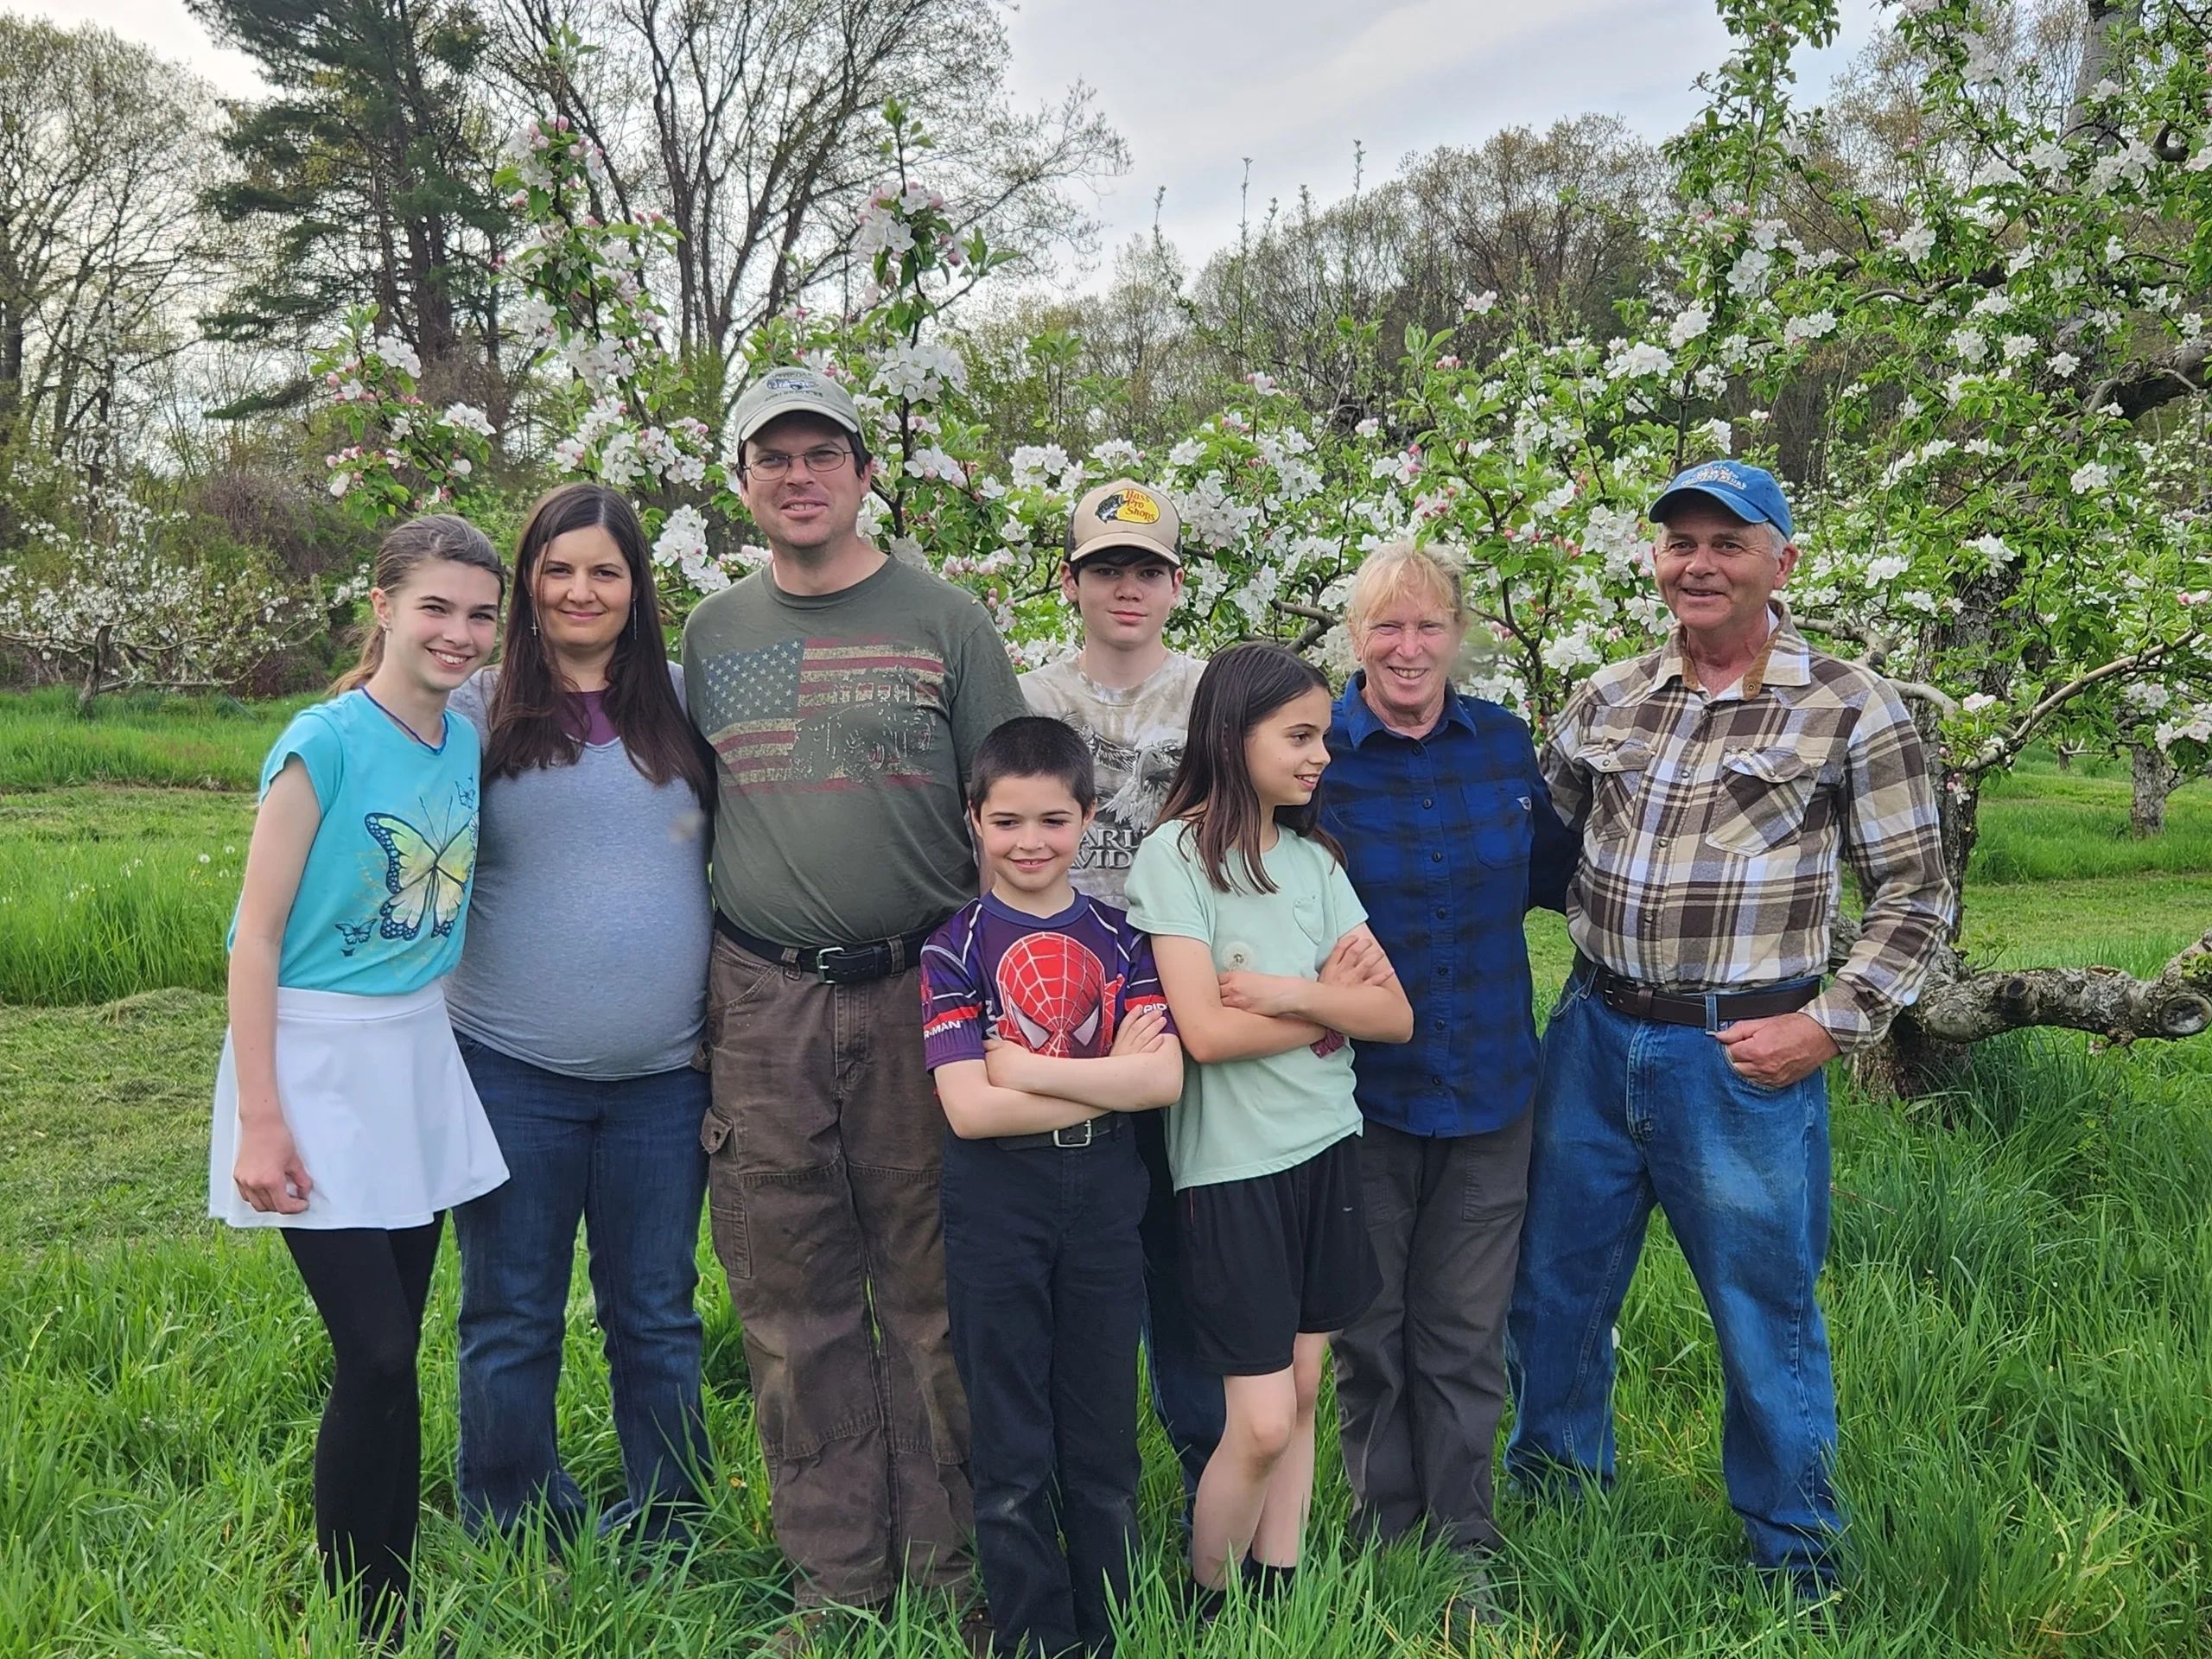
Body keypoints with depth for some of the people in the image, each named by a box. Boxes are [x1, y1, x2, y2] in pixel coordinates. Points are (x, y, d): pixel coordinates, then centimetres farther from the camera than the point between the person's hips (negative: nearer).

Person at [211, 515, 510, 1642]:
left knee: (393, 1353, 10)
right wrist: (258, 1119, -15)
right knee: (375, 1355, -7)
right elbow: (257, 932, -12)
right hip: (316, 1059, -5)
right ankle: (357, 1618, 11)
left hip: (419, 1056, 6)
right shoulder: (324, 744, -13)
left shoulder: (468, 746, 4)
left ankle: (394, 1607, 22)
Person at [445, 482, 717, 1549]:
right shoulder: (478, 711, 1)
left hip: (664, 1074, 2)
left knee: (657, 1315, 13)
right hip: (513, 1071, -1)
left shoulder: (684, 707, 6)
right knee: (510, 1321, 10)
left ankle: (662, 1534, 29)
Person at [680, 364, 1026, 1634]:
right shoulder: (713, 635, 13)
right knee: (795, 1303, 7)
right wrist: (705, 984, 14)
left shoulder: (945, 621, 3)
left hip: (918, 993, -2)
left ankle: (945, 1564, 19)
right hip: (763, 1006, 3)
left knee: (931, 1292, 3)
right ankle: (837, 1575, 21)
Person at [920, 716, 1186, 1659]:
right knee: (1012, 1452, 8)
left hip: (1103, 1199, 2)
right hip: (995, 1204, -2)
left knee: (1103, 1441, 12)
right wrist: (1110, 1077, -13)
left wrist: (1028, 1069, -16)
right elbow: (969, 1108, -14)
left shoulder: (1119, 938, 3)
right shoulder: (955, 950, -3)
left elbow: (1165, 1080, -10)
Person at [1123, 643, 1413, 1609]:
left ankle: (1277, 1594, 26)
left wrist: (1290, 992, -15)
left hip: (1327, 1148, 6)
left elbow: (1394, 1016, 1)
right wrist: (1332, 1001, -7)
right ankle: (1204, 1605, 18)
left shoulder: (1314, 859, 7)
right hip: (1232, 1165, -6)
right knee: (1262, 1423, -4)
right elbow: (1206, 1032, -18)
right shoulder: (1177, 853, -10)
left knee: (1303, 1392, 12)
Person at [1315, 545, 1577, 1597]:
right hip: (1361, 1091, -2)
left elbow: (1551, 875, 13)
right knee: (1369, 1331, 12)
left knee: (1466, 1334, 13)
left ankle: (1463, 1544, 30)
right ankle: (1384, 1540, 31)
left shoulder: (1503, 743, 1)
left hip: (1489, 1087, 3)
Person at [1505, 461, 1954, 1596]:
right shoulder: (1604, 703, 6)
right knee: (1552, 1289, 15)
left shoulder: (1850, 709, -5)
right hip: (1594, 1036, 4)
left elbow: (1916, 893, -3)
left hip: (1744, 1055, -4)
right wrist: (1602, 940, 1)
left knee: (1766, 1318, 8)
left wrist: (1833, 1025, -10)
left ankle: (1798, 1564, 30)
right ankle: (1551, 1497, 38)